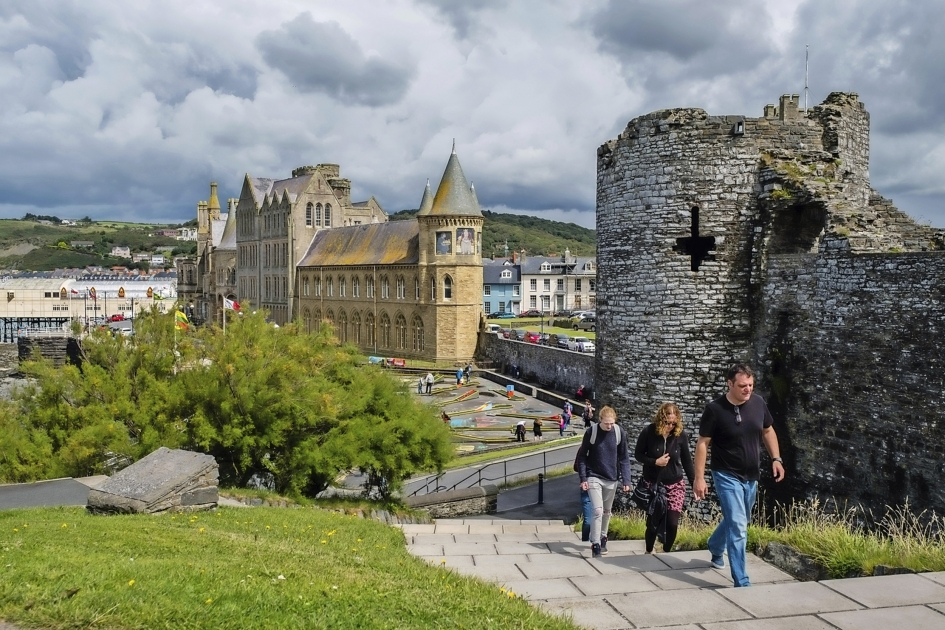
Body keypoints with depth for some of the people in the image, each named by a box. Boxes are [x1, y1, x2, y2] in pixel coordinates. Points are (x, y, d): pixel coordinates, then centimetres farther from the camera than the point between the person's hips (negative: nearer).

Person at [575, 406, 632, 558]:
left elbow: (624, 458, 1)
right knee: (598, 511, -14)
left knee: (606, 512, 16)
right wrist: (583, 478, -9)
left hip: (611, 479, 3)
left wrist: (626, 480, -4)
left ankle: (602, 538, 36)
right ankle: (595, 544, -7)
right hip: (594, 478, -3)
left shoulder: (620, 433, -6)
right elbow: (582, 456, -4)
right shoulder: (591, 432, -11)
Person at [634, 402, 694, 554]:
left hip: (675, 485, 1)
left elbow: (687, 461, 2)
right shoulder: (648, 432, -13)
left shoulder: (681, 435, -8)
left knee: (672, 523, -7)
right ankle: (648, 552, 30)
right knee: (653, 522, 5)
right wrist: (655, 462, -19)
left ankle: (666, 552, 17)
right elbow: (638, 454, -3)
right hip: (652, 484, -1)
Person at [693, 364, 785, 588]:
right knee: (738, 528, -11)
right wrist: (699, 478, -16)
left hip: (751, 477, 6)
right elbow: (703, 443, -13)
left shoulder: (758, 403, -4)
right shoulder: (715, 409, -18)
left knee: (734, 521, 23)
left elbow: (768, 431, 12)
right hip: (727, 477, -6)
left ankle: (715, 548, 52)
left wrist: (776, 458, 1)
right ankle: (742, 583, -4)